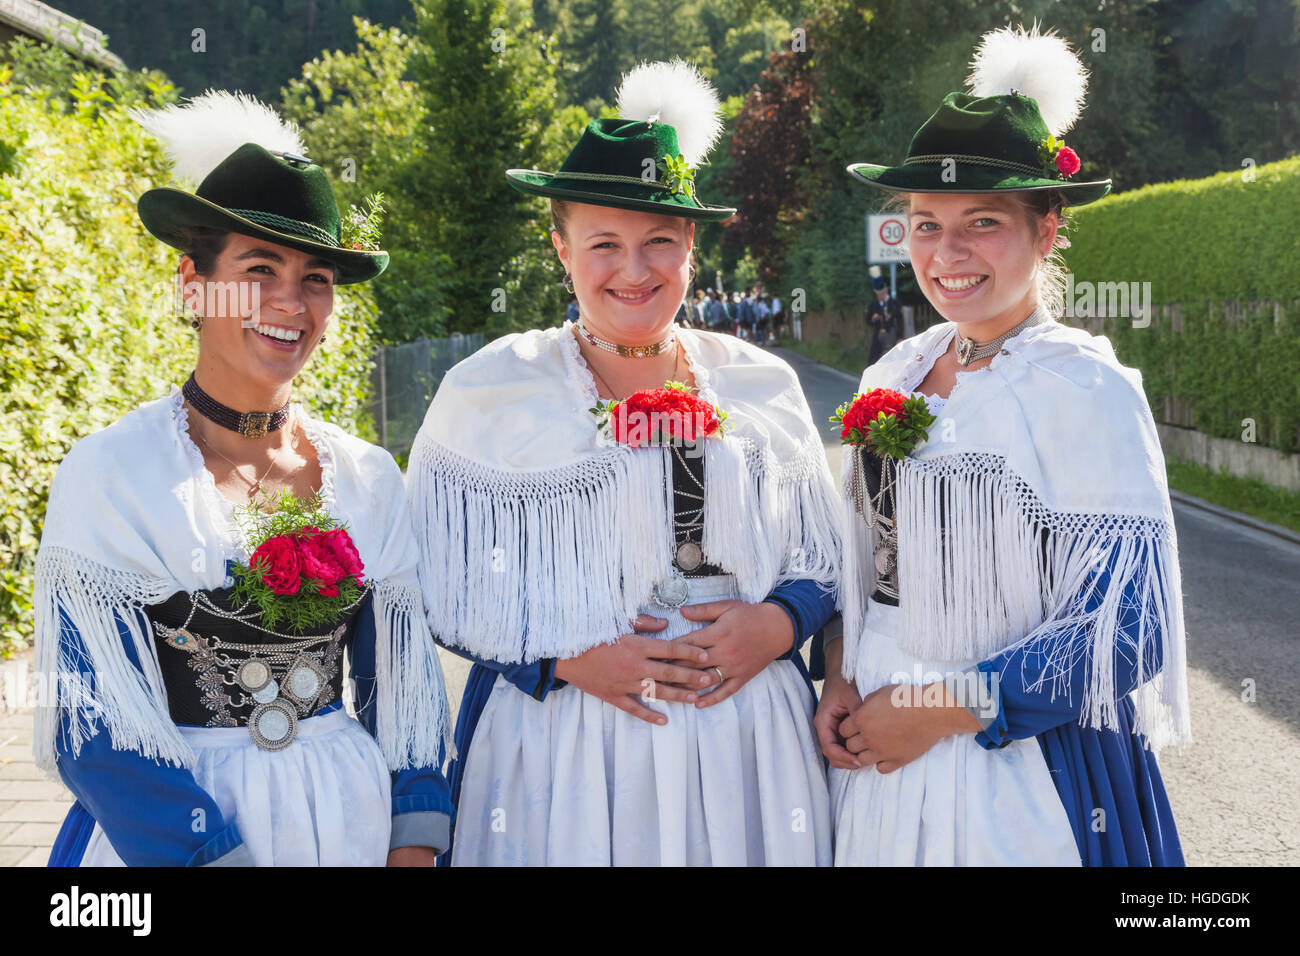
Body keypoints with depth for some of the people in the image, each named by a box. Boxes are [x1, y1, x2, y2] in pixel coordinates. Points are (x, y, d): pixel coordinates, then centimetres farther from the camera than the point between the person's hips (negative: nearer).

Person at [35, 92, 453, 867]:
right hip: (165, 836, -3)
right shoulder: (107, 474, -12)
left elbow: (405, 686, 3)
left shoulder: (369, 477, -1)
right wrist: (216, 852, -18)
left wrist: (413, 845, -7)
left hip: (355, 822, 4)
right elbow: (95, 727, -13)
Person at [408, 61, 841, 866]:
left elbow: (826, 561, 11)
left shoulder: (763, 387, 7)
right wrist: (567, 657, -14)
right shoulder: (491, 392, 0)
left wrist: (776, 624, -8)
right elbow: (442, 585, -2)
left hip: (748, 744, 3)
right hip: (564, 751, -2)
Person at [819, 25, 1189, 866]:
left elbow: (1126, 628, -17)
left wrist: (941, 708, -14)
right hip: (880, 756, 6)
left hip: (1028, 770, -5)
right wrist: (840, 684, -2)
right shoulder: (892, 377, 3)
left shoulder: (1088, 389, -15)